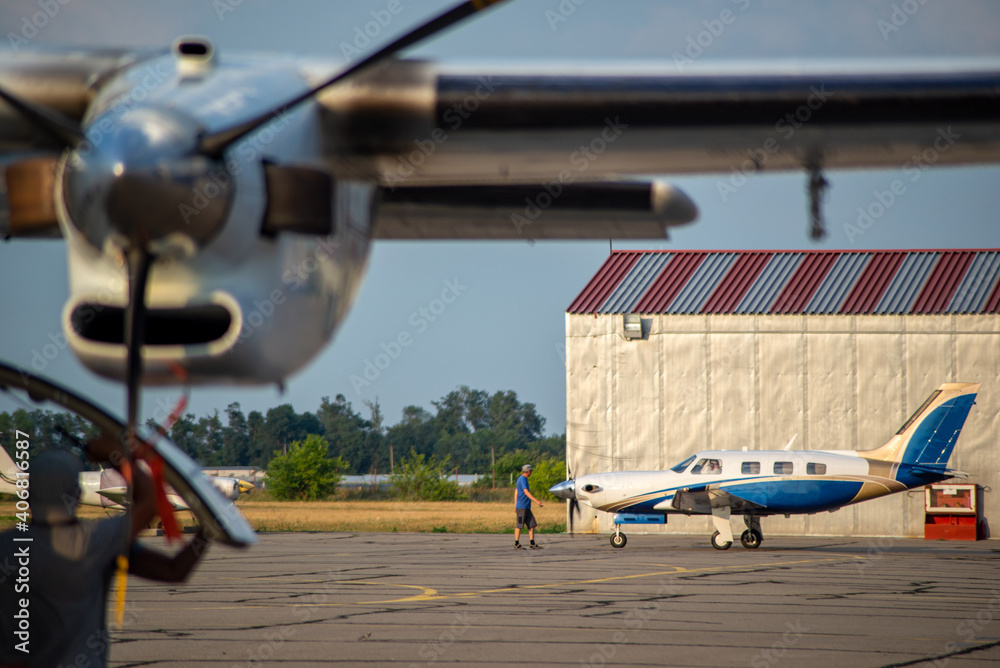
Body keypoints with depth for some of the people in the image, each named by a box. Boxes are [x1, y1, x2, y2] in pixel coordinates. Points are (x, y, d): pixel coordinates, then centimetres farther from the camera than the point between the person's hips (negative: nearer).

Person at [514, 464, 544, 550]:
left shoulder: (520, 479, 18)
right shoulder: (522, 480, -12)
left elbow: (516, 493, 22)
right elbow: (526, 492, -21)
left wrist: (515, 505, 25)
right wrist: (537, 501, -26)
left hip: (526, 507, 10)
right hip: (522, 507, -10)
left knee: (532, 524, 6)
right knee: (519, 525, -5)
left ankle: (532, 544, 7)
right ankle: (516, 544, -1)